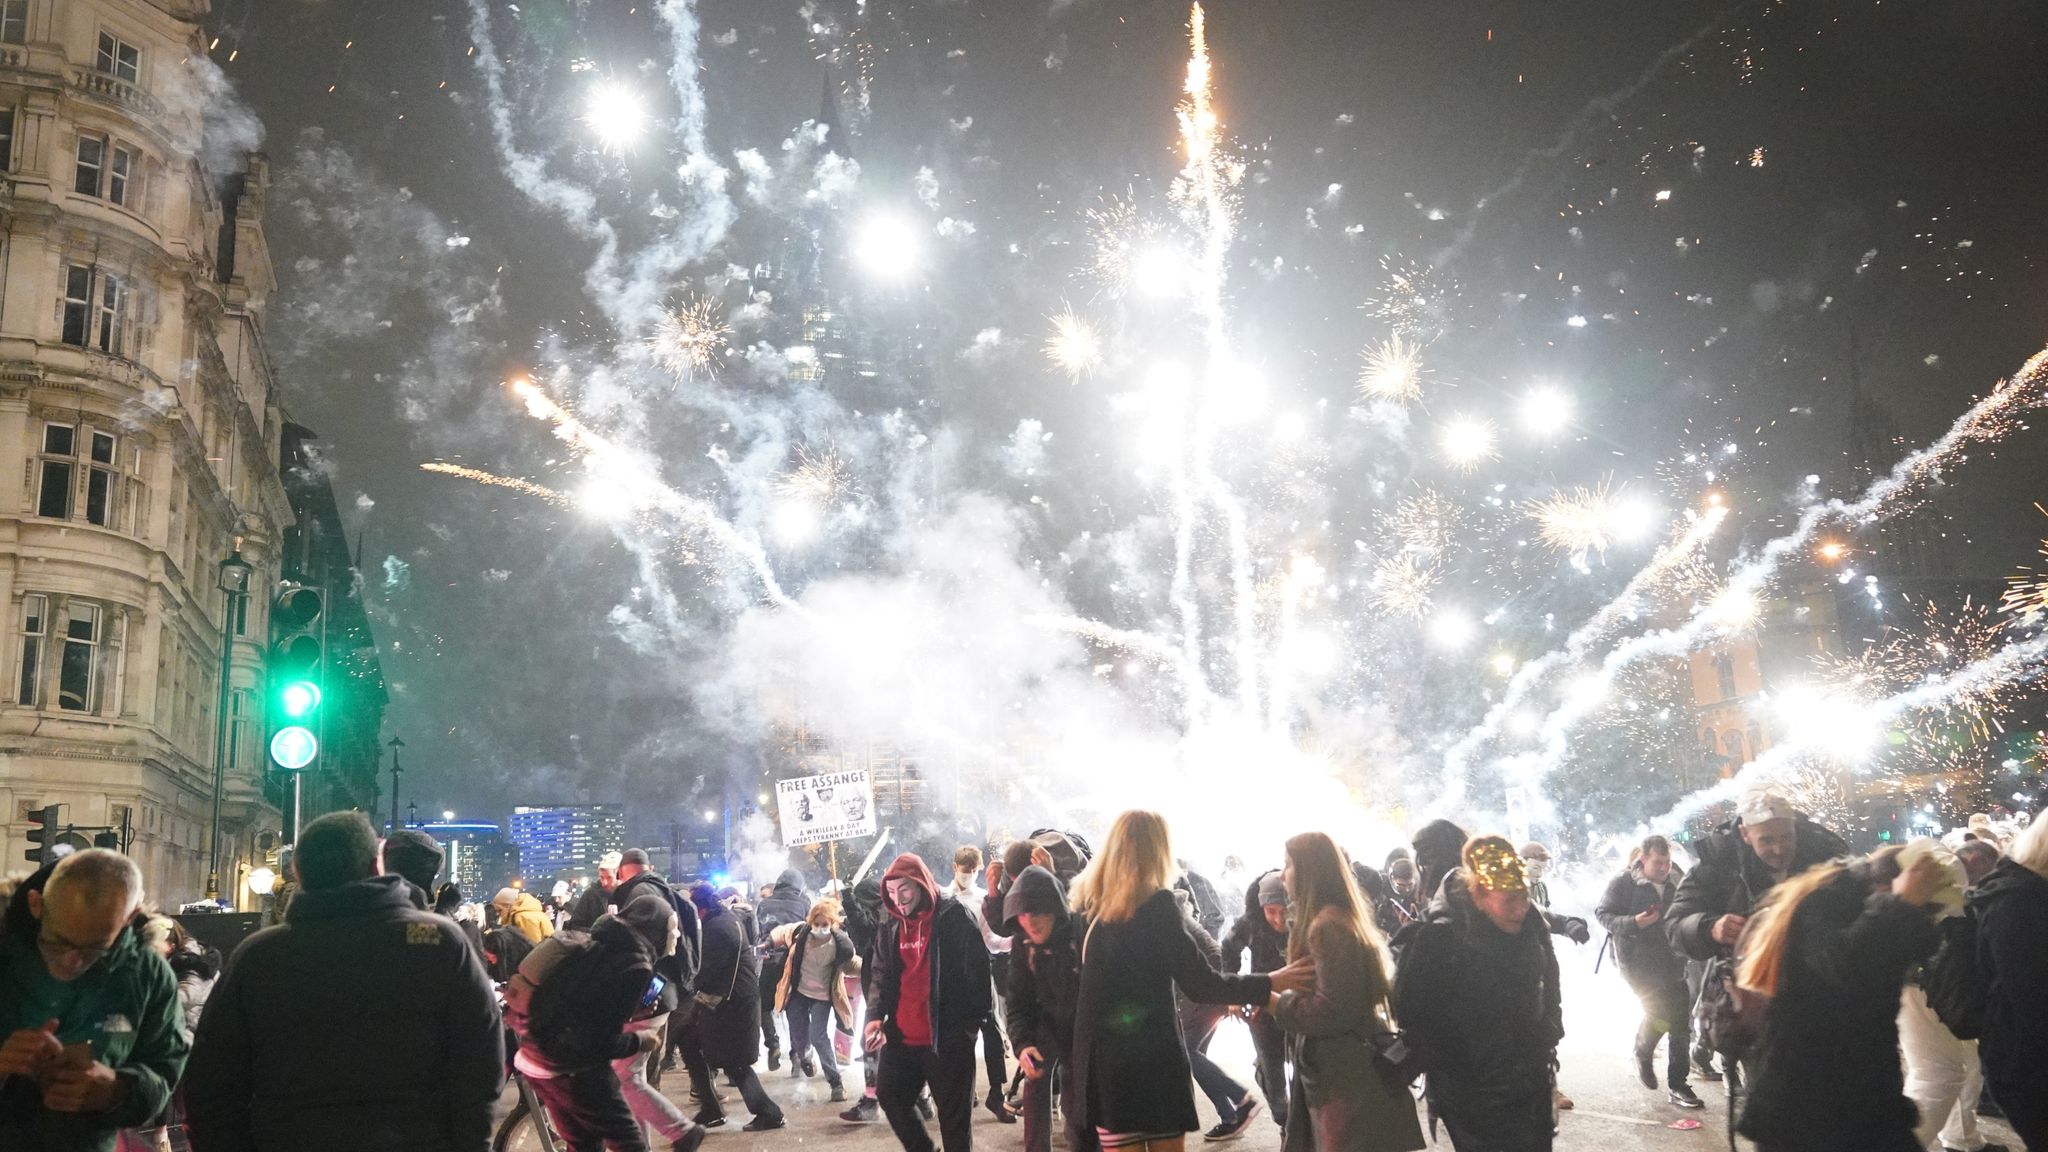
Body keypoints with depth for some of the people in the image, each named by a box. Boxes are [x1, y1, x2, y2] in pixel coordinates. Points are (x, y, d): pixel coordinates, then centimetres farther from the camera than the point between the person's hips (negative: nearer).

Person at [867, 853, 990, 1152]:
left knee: (954, 1112, 3)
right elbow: (882, 978, 12)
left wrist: (972, 1023, -11)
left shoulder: (955, 917, -7)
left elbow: (977, 971, -8)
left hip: (947, 1037, -6)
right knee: (891, 1095, 15)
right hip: (901, 1037, 6)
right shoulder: (890, 928, 11)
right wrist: (875, 1016, -5)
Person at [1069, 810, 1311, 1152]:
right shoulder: (1158, 906, -11)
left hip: (1104, 1059, 4)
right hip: (1155, 1056, -4)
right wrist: (1268, 985, -4)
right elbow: (1200, 984, -13)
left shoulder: (1090, 904, 4)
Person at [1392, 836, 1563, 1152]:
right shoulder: (1441, 940, -23)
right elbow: (1412, 1011, -18)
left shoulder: (1530, 925, -4)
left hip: (1532, 1083, 6)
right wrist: (1463, 1064, -13)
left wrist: (1550, 1033, 7)